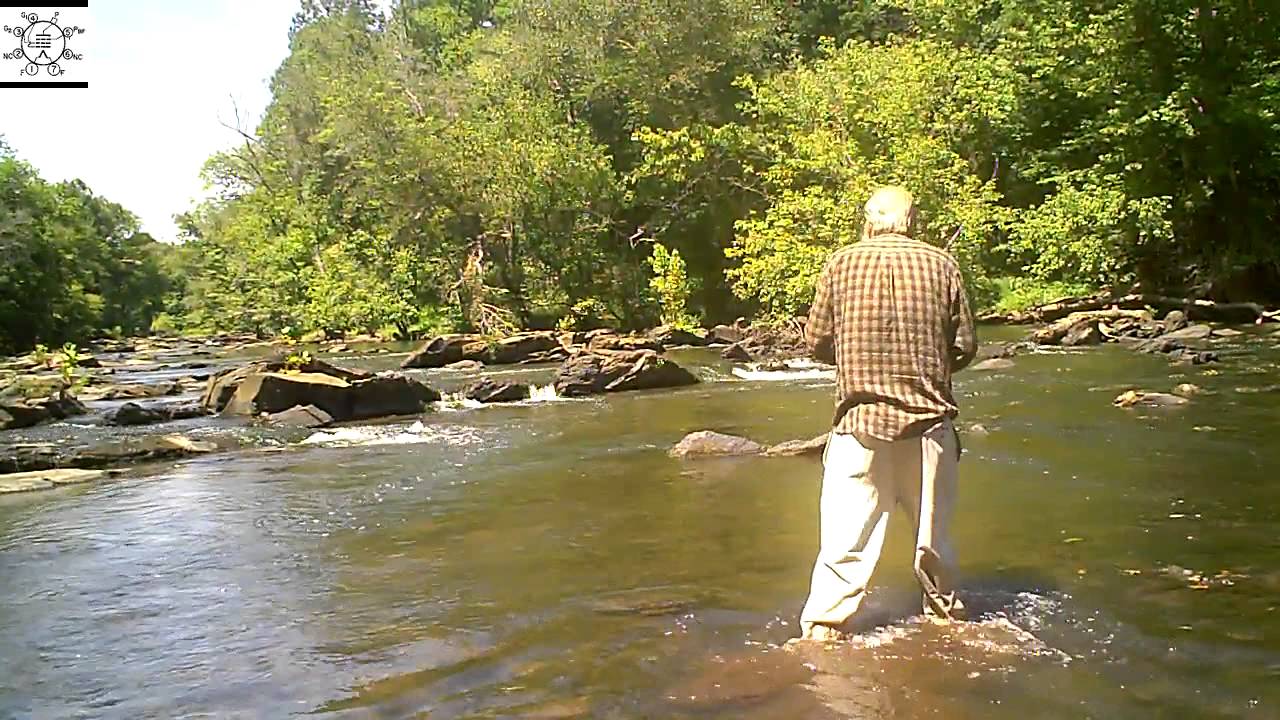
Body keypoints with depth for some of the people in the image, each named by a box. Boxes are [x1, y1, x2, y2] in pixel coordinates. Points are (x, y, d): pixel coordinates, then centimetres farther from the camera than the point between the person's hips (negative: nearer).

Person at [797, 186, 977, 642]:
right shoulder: (941, 265, 1)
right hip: (929, 418, 2)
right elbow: (965, 346, 3)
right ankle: (944, 608, 33)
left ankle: (824, 626, 2)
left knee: (846, 532, 2)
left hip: (860, 420, -2)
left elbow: (817, 342, 3)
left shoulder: (841, 264, -1)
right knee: (933, 527, 17)